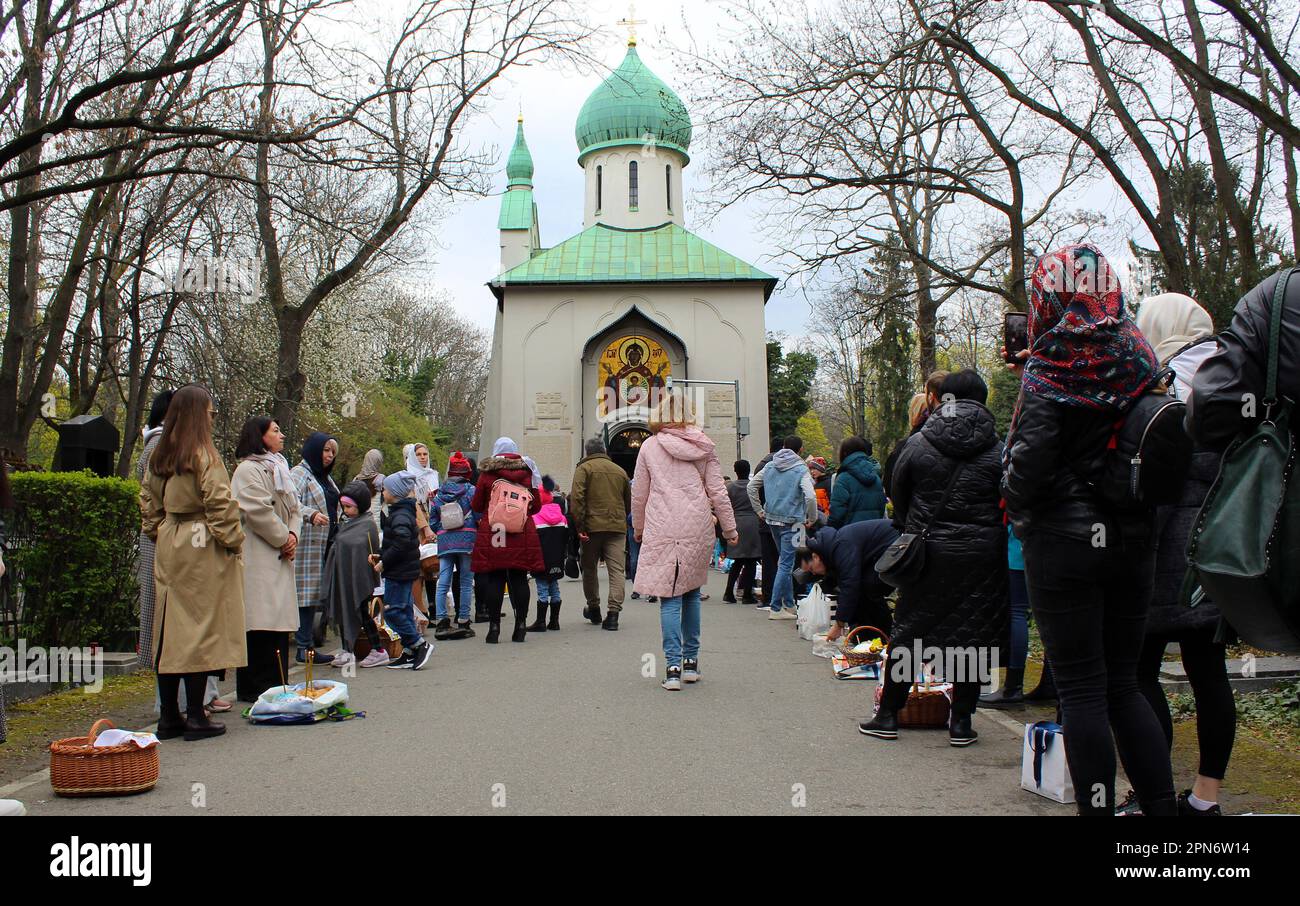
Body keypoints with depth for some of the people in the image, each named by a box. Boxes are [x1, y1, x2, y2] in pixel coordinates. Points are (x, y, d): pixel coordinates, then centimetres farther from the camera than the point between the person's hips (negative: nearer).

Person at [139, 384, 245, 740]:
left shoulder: (158, 456, 9)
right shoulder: (204, 455, -13)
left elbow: (148, 501, 14)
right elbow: (219, 504, -16)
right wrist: (233, 540, -7)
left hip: (168, 550, 7)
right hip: (202, 549, -7)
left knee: (168, 629, 10)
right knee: (200, 628, -1)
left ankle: (169, 717, 17)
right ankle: (195, 717, 3)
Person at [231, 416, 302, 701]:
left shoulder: (278, 468, 21)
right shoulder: (248, 470, -8)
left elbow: (294, 508, 19)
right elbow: (259, 512, -17)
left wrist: (293, 534, 1)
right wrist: (283, 539, -9)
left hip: (280, 557, 9)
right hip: (258, 557, -9)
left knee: (279, 620, 9)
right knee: (260, 624, -8)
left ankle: (276, 684, 16)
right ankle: (254, 687, -3)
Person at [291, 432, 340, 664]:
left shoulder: (324, 477, 22)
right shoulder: (299, 474, -6)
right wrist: (311, 514, -36)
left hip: (325, 545, 9)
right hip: (307, 544, -9)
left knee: (315, 594, 8)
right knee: (306, 594, -7)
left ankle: (309, 644, 11)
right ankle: (305, 647, -5)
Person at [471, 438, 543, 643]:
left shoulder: (487, 474, 0)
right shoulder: (527, 474, 5)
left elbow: (476, 505, 6)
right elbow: (536, 506, 10)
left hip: (492, 535, -2)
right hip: (523, 536, 2)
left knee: (493, 580, 3)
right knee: (519, 580, 6)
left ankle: (494, 626, 3)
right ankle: (520, 625, 7)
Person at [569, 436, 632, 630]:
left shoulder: (584, 468, 2)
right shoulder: (620, 471, 15)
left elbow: (576, 498, -11)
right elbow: (629, 500, 21)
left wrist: (579, 525, -11)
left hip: (593, 525, -2)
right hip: (618, 527, 2)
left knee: (589, 568, 15)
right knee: (616, 569, -1)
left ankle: (593, 608, 25)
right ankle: (613, 613, -11)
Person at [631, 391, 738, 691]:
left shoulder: (650, 446, 2)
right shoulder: (703, 446, 6)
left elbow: (639, 495, 7)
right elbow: (718, 491, 6)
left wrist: (638, 528, 22)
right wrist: (729, 528, 15)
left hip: (662, 531, -2)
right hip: (698, 530, 2)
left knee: (670, 598, 0)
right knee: (691, 592, 15)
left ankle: (673, 665, -8)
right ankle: (691, 660, 19)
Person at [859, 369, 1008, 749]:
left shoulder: (918, 444, -2)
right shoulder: (998, 450, -3)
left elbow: (898, 497, 5)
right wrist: (984, 530, 11)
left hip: (926, 551, 1)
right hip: (981, 556, 0)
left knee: (909, 628, 9)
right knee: (972, 632, 7)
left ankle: (888, 714, 15)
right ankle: (961, 721, 11)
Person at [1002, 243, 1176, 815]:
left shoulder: (1048, 370, -11)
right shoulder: (1139, 360, 3)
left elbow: (1029, 460, -17)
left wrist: (1015, 508, 0)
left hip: (1063, 539, -5)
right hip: (1132, 540, 5)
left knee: (1081, 690, 2)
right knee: (1123, 683, 16)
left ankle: (1098, 808, 5)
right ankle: (1162, 806, 17)